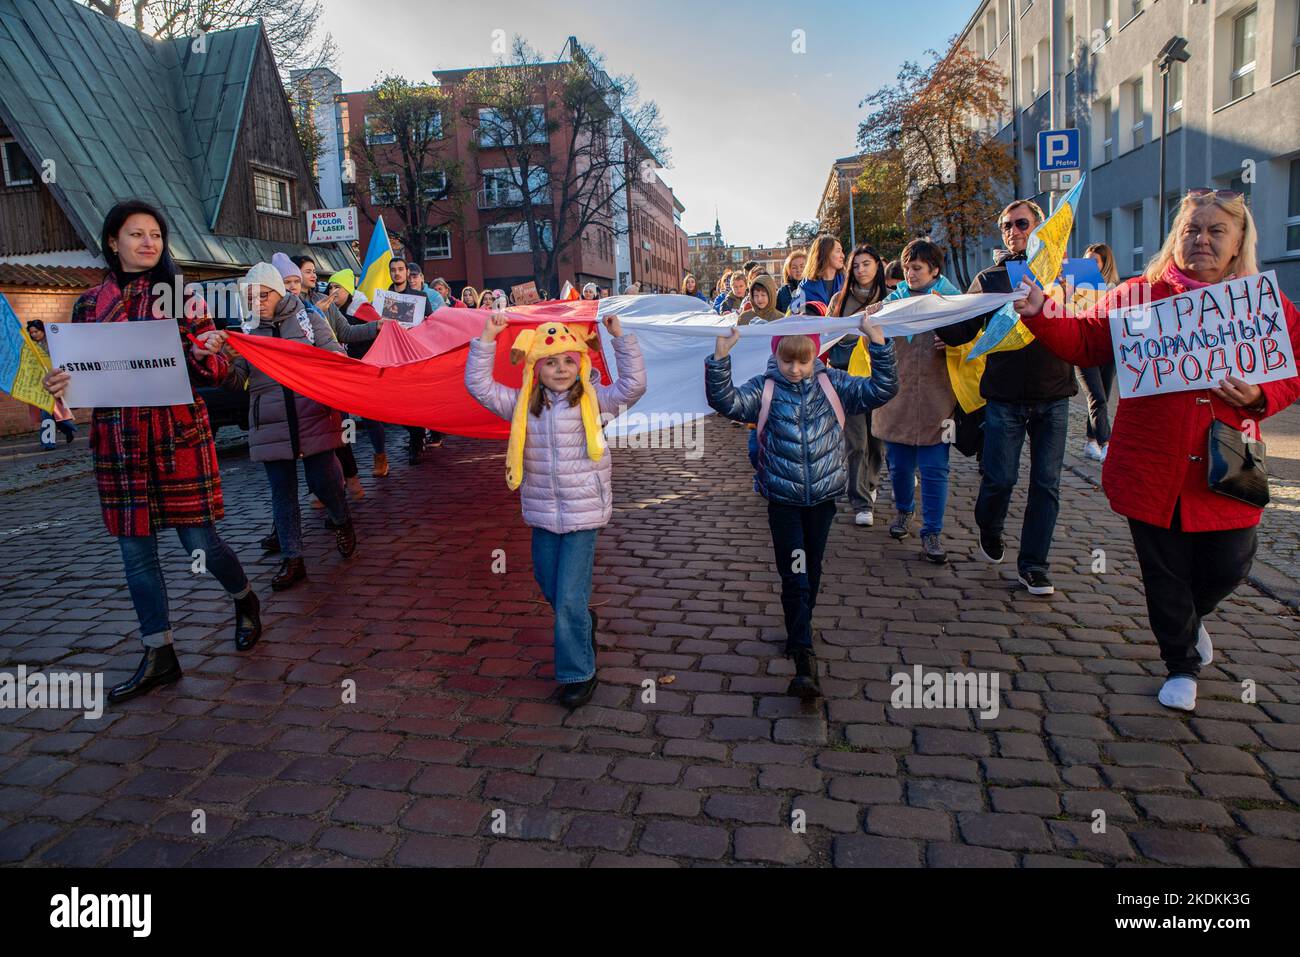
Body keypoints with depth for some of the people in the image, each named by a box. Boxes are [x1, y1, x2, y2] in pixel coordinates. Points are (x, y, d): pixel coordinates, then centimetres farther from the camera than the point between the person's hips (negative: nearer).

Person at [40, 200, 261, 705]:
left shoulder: (181, 296, 2)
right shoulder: (90, 304, 8)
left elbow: (212, 373, 1)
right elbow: (81, 370, 13)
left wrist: (208, 353, -22)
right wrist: (58, 383, -9)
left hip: (180, 435, -3)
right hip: (118, 441, 3)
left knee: (199, 540, -1)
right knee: (135, 550, 6)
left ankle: (246, 601, 30)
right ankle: (158, 656, 19)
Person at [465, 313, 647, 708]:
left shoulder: (591, 400, -6)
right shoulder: (523, 404, 2)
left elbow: (633, 385, -16)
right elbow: (479, 385, 1)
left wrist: (620, 337, -18)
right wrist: (487, 339, -6)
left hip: (583, 514, -4)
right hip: (542, 513, 4)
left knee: (570, 598, -4)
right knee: (550, 588, 21)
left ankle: (578, 673, 14)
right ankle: (584, 624, 52)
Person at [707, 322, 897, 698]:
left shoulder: (832, 384, -1)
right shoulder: (764, 389, -6)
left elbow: (880, 390, -8)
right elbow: (725, 401, -21)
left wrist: (878, 343, -19)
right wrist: (721, 356, -33)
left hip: (822, 496, 3)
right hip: (783, 500, -2)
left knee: (811, 571, 16)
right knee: (795, 575, -5)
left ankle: (799, 630, 39)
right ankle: (804, 658, -4)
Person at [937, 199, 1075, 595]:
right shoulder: (989, 278, 6)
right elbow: (961, 332, 0)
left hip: (1052, 397, 1)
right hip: (1005, 396, -1)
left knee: (1046, 483, 4)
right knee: (1000, 477, 0)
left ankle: (1033, 565, 16)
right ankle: (989, 530, 32)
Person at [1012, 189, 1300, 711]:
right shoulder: (1141, 295, -1)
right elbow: (1085, 340, 0)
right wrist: (1040, 316, -15)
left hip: (1225, 469, 2)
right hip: (1153, 468, -1)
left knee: (1228, 566, 8)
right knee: (1164, 572, 8)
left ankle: (1193, 615, 46)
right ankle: (1182, 664, 30)